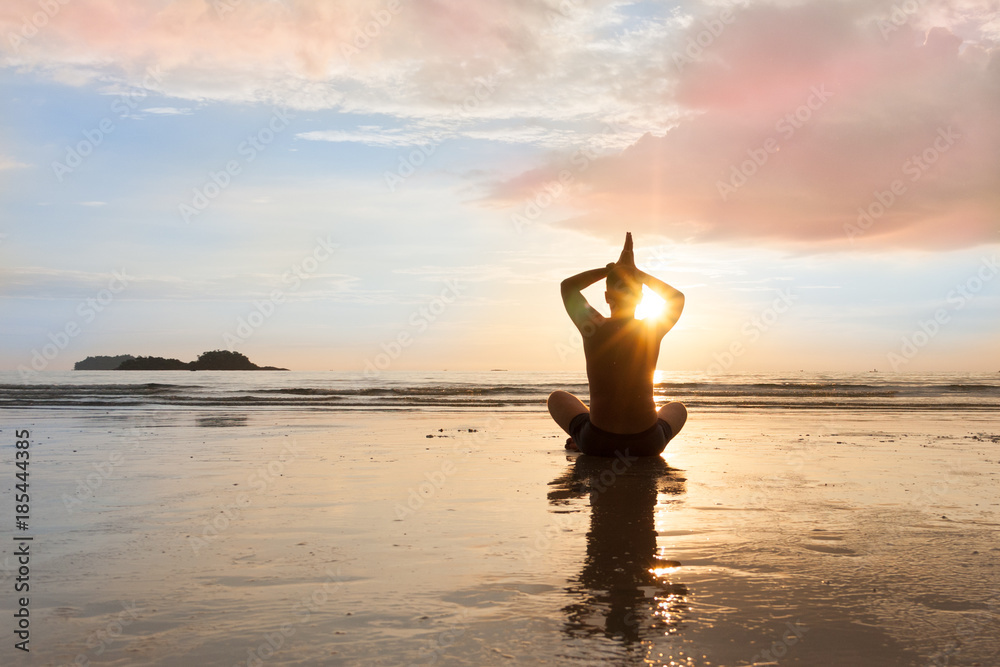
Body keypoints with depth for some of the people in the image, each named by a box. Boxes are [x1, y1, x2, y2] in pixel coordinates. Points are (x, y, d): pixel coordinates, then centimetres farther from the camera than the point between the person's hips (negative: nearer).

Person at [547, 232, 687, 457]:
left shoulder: (593, 328, -10)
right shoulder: (653, 330, -6)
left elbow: (567, 286, 12)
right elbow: (677, 297, 19)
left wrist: (613, 268, 11)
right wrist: (634, 271, 15)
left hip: (598, 444, 0)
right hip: (647, 445, 1)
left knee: (557, 397, 29)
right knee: (677, 408, 36)